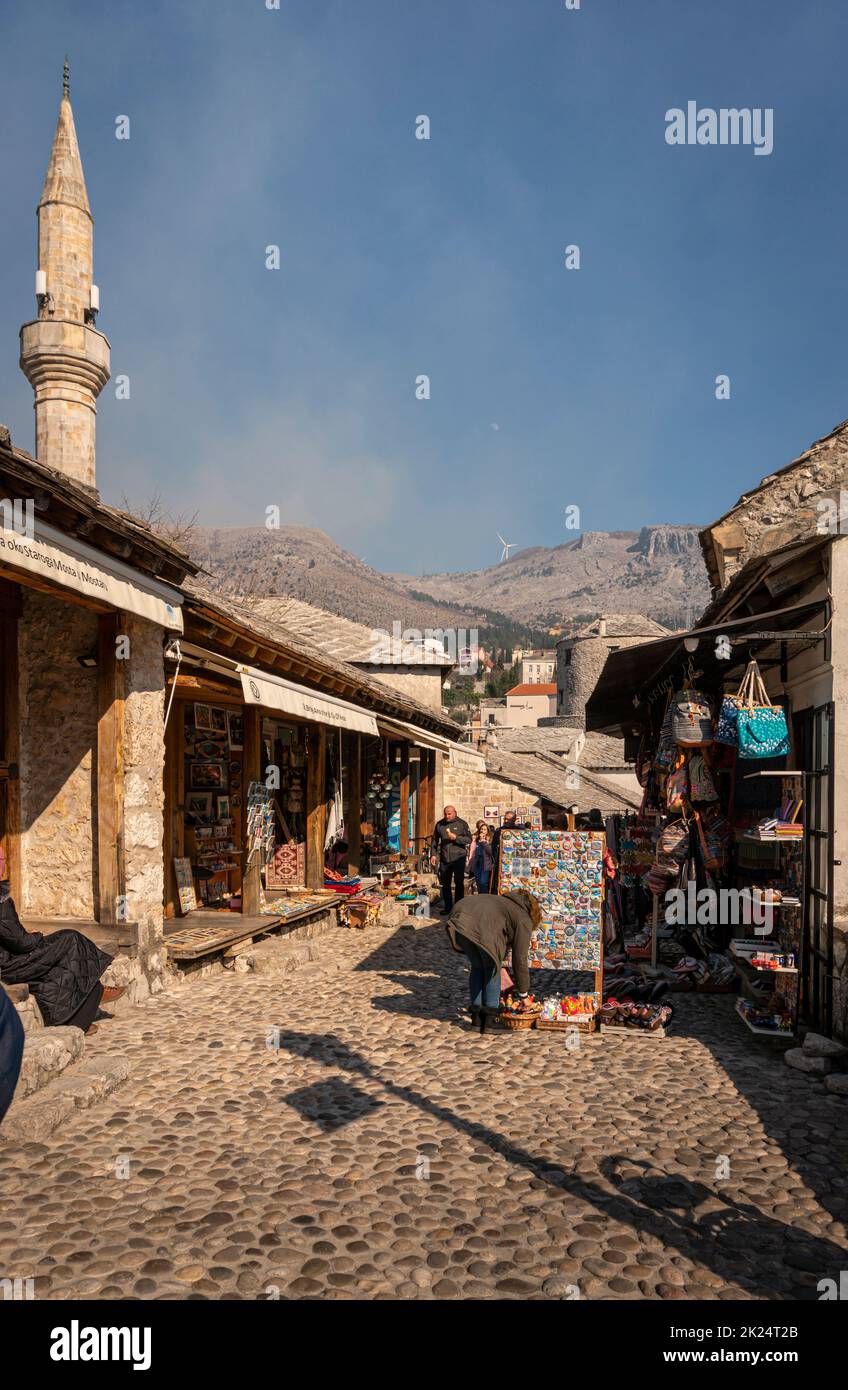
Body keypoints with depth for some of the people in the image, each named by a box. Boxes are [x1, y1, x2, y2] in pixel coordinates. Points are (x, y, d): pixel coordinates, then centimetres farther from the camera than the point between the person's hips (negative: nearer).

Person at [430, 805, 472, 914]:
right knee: (445, 884, 8)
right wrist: (433, 854, 9)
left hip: (458, 859, -3)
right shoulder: (439, 824, 8)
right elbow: (435, 840, 16)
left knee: (459, 884, 0)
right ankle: (447, 907, 17)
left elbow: (469, 840, -6)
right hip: (444, 859, 3)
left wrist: (455, 837, -17)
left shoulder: (462, 824, -1)